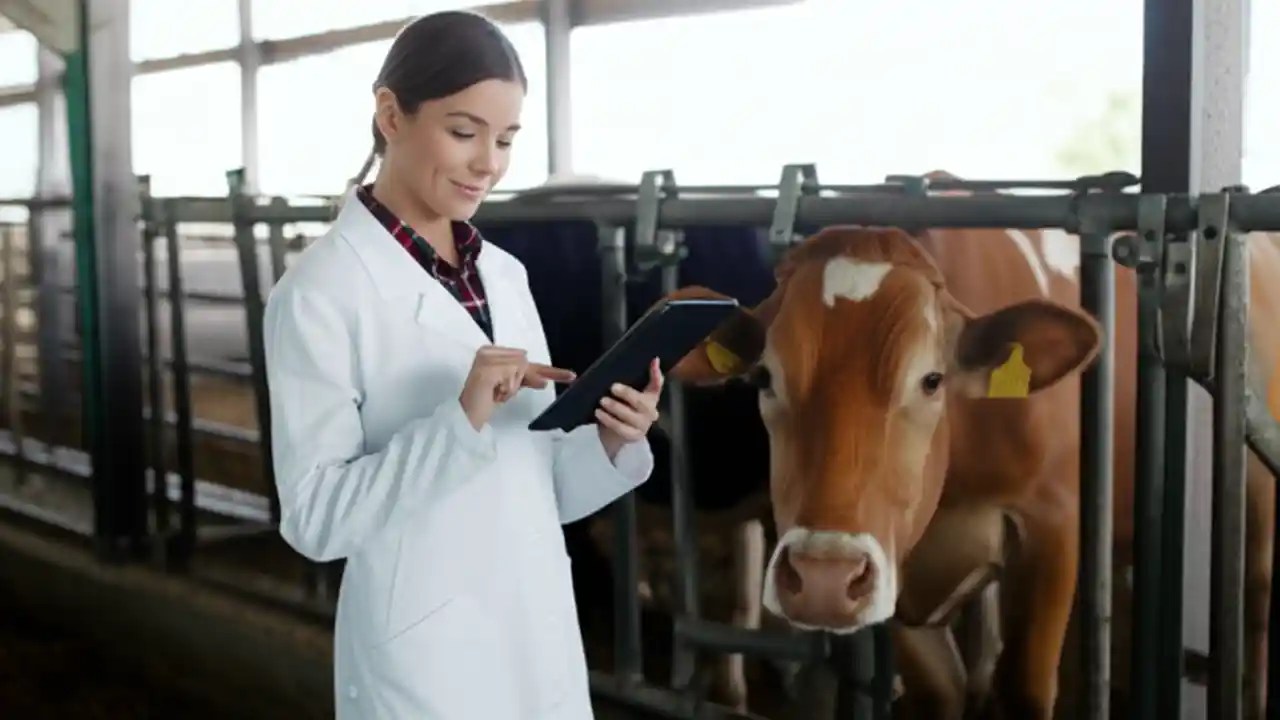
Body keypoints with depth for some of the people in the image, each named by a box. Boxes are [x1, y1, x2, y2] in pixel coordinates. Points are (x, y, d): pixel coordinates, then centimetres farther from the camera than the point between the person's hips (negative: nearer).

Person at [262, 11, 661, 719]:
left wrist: (611, 441, -11)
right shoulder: (320, 291, -12)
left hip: (542, 643, 6)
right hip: (423, 659, -5)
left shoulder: (506, 274, 6)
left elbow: (540, 488, 8)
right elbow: (314, 517, -17)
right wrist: (462, 420, -26)